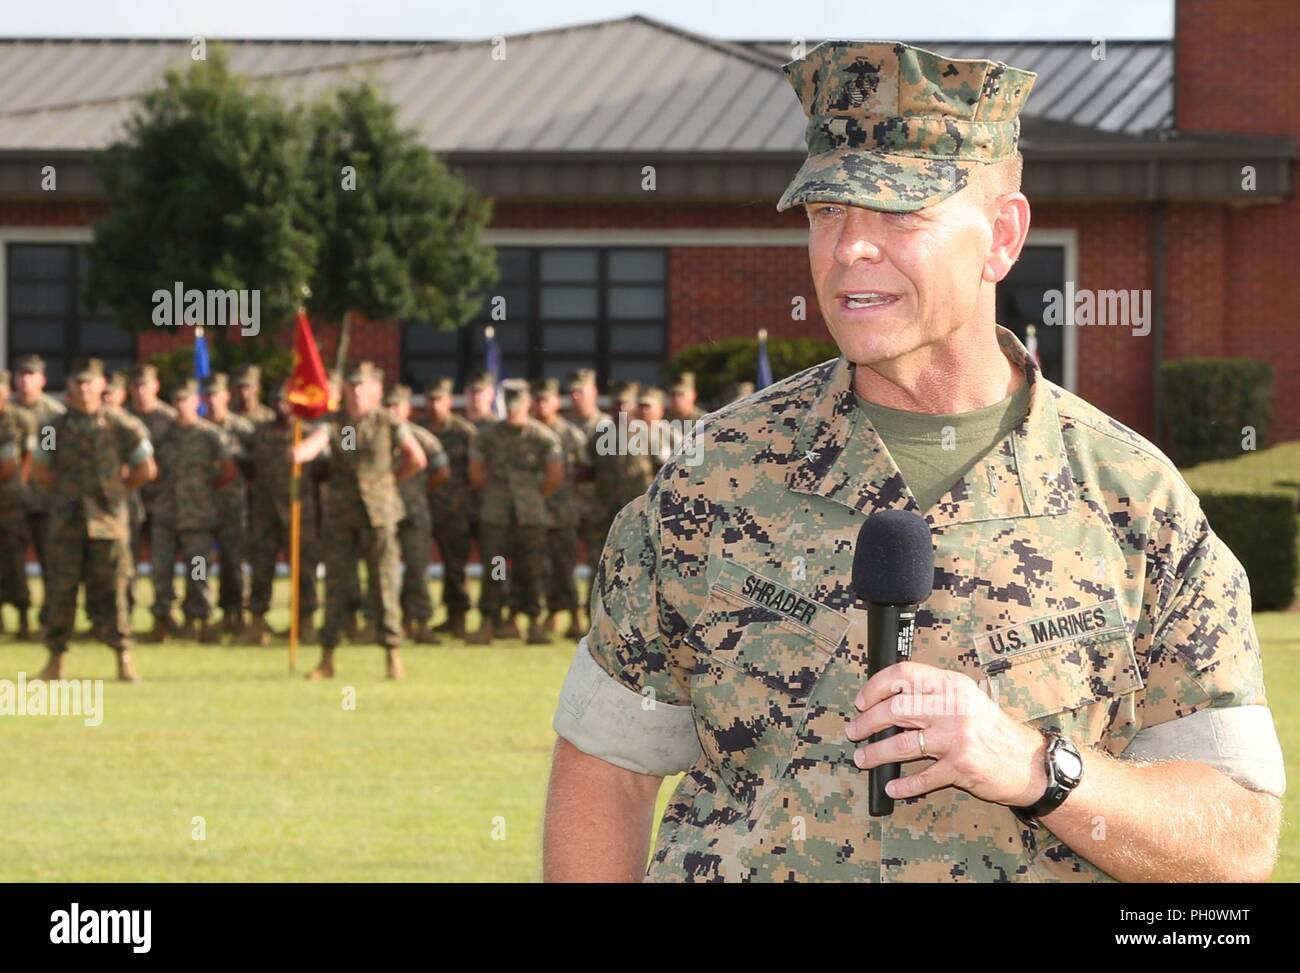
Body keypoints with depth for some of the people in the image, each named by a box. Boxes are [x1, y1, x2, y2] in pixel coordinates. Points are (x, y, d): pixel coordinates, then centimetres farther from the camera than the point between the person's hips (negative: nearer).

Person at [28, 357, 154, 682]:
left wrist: (118, 489, 9)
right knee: (62, 588, 1)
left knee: (112, 588, -1)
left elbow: (146, 469, 7)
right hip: (67, 520, 1)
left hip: (108, 519, -1)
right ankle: (56, 658, 7)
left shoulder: (120, 426, -1)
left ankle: (123, 658, 5)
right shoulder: (56, 428, 4)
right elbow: (38, 470, 15)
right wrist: (65, 490, 10)